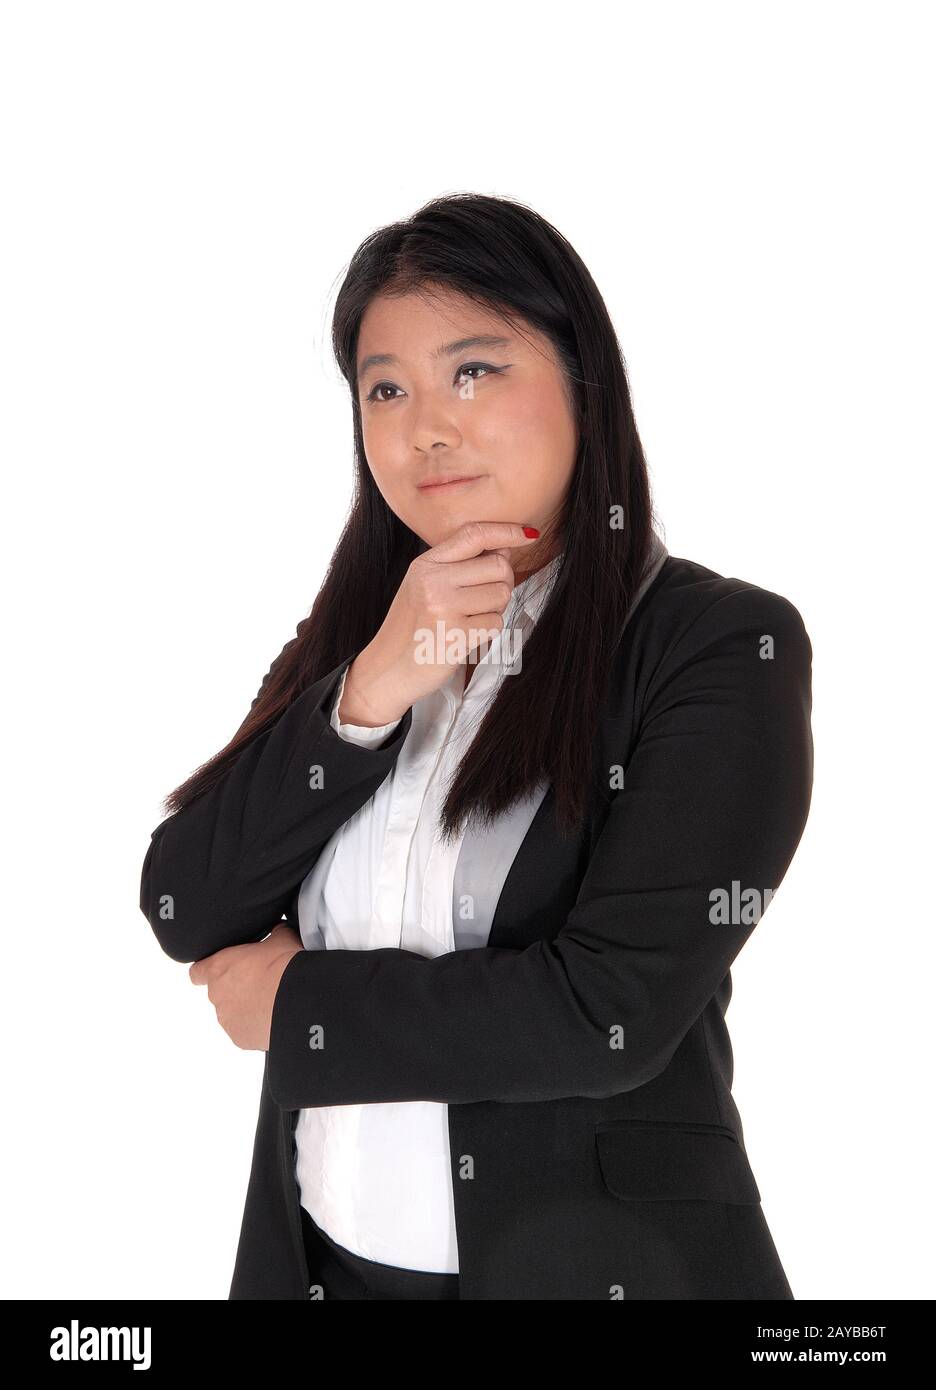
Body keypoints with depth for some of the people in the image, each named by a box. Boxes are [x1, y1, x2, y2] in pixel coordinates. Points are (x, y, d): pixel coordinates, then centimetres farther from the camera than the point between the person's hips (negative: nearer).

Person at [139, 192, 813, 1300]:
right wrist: (366, 695, -18)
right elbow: (182, 914, -5)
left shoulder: (724, 646, -13)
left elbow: (614, 1011, -20)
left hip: (589, 1259, -4)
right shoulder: (346, 638, 4)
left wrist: (294, 1001, -9)